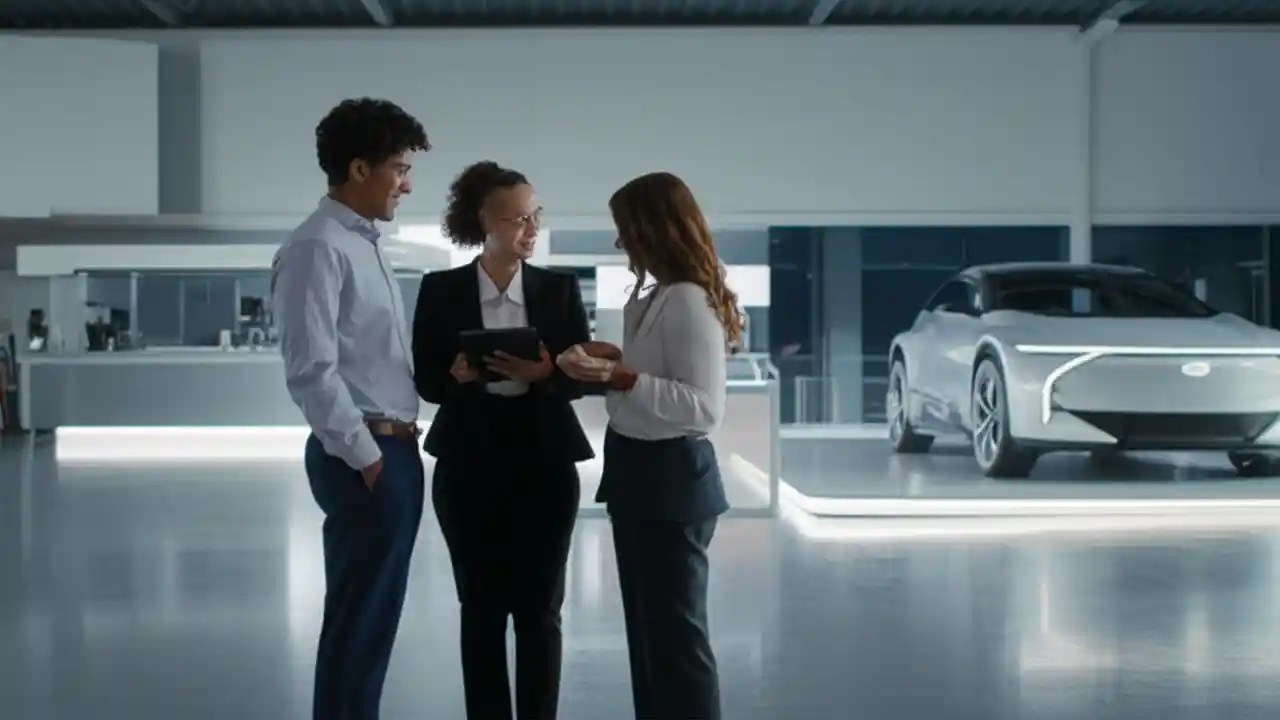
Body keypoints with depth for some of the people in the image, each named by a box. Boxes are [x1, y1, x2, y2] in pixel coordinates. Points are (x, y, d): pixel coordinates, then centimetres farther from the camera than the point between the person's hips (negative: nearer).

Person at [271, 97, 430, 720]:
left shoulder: (366, 243, 15)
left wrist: (396, 447, 12)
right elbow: (311, 370, -20)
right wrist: (365, 456, -16)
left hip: (395, 450, 9)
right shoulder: (319, 248, -15)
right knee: (357, 617, -2)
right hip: (364, 457, -9)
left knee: (375, 615, 15)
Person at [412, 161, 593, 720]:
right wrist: (457, 375, -20)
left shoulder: (559, 289, 4)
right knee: (481, 608, 4)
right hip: (470, 465, -1)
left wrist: (545, 373, -18)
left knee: (540, 609, 2)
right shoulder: (441, 291, 1)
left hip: (543, 464, 1)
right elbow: (426, 382, 1)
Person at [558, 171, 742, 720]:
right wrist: (614, 359, 5)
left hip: (669, 476, -10)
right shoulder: (661, 298, 12)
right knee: (648, 627, 16)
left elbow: (704, 407, -24)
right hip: (643, 472, 10)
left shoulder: (689, 301, -18)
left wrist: (619, 378, -27)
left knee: (676, 631, -3)